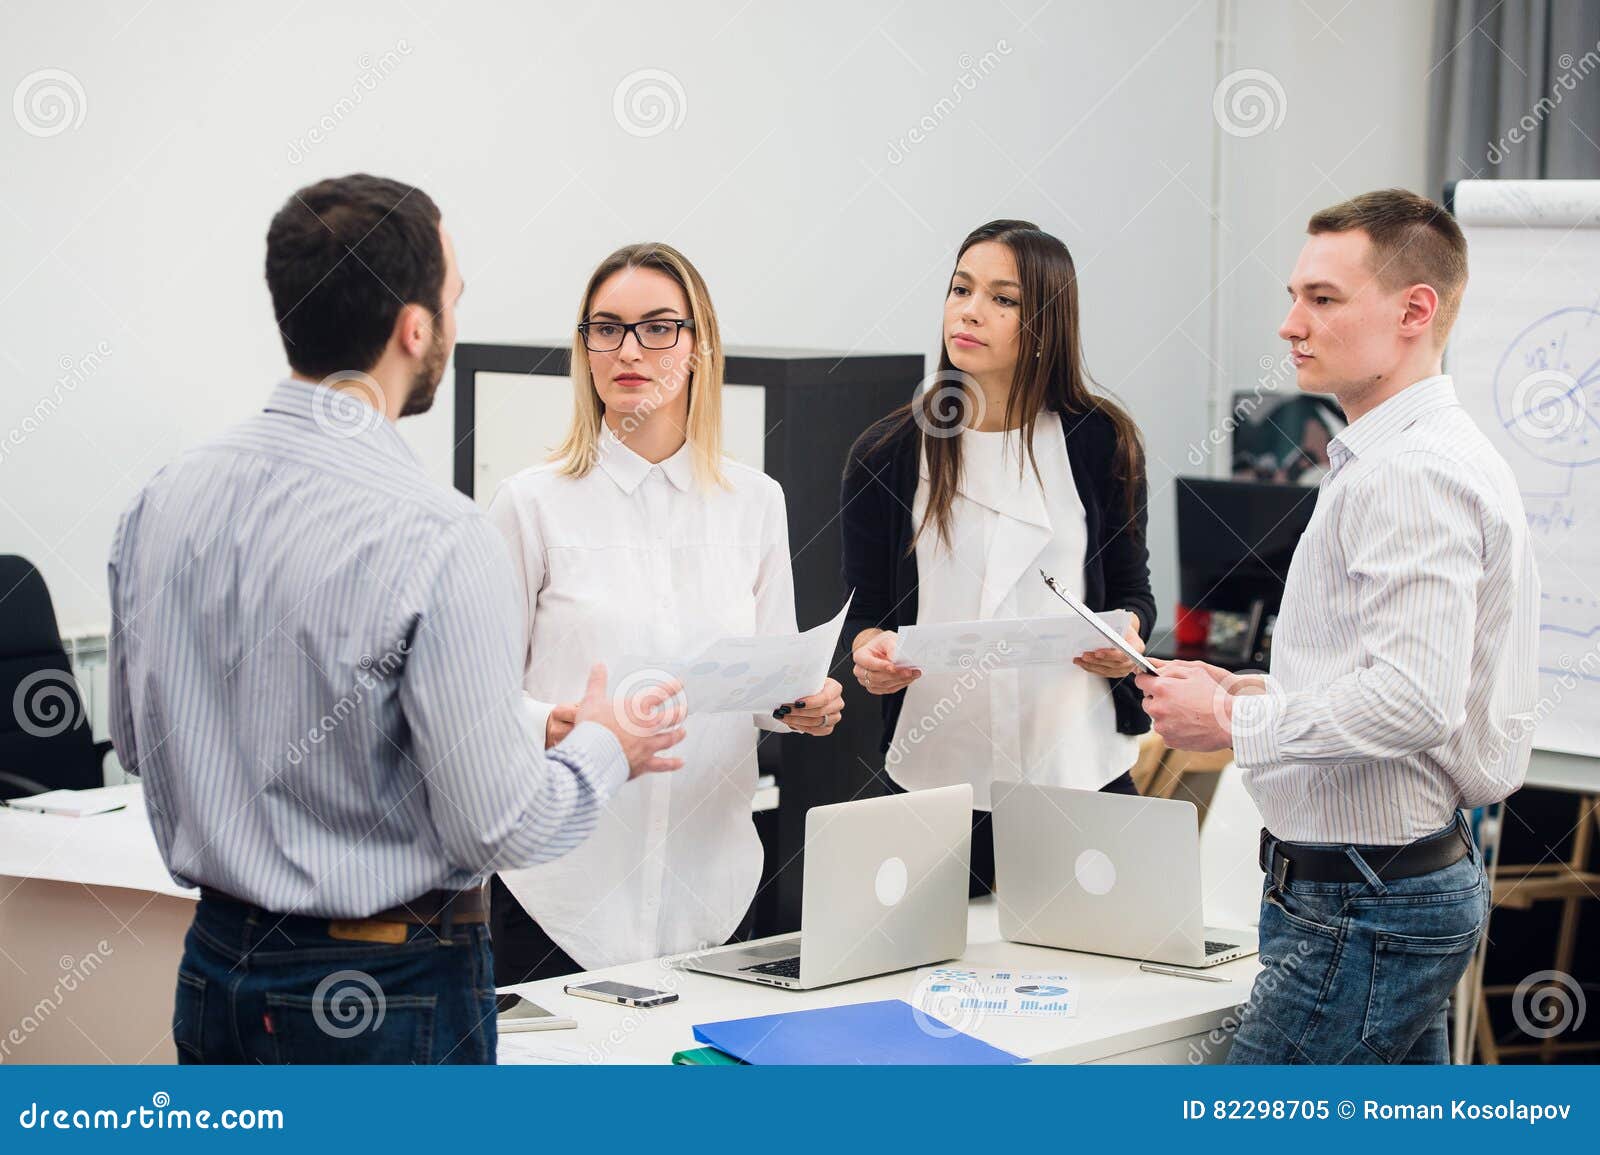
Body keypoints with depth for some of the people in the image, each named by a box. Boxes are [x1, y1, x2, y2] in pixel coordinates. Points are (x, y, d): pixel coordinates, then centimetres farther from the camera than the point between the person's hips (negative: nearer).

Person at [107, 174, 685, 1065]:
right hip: (385, 993, -6)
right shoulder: (439, 538, -22)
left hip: (215, 968, 6)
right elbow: (499, 825, -18)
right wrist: (608, 749, 1)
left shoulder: (163, 500, -1)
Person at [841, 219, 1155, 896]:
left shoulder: (1102, 441, 5)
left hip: (1077, 765, 0)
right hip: (933, 772, 0)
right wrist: (869, 649, -13)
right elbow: (863, 608, 8)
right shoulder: (884, 455, 4)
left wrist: (1126, 636, -10)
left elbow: (1132, 588, 11)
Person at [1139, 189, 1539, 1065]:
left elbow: (1416, 701, -28)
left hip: (1365, 908, -11)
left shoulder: (1412, 475, -17)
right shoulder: (1402, 458, 17)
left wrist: (1233, 724, -18)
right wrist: (1255, 692, 12)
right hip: (1416, 878, 11)